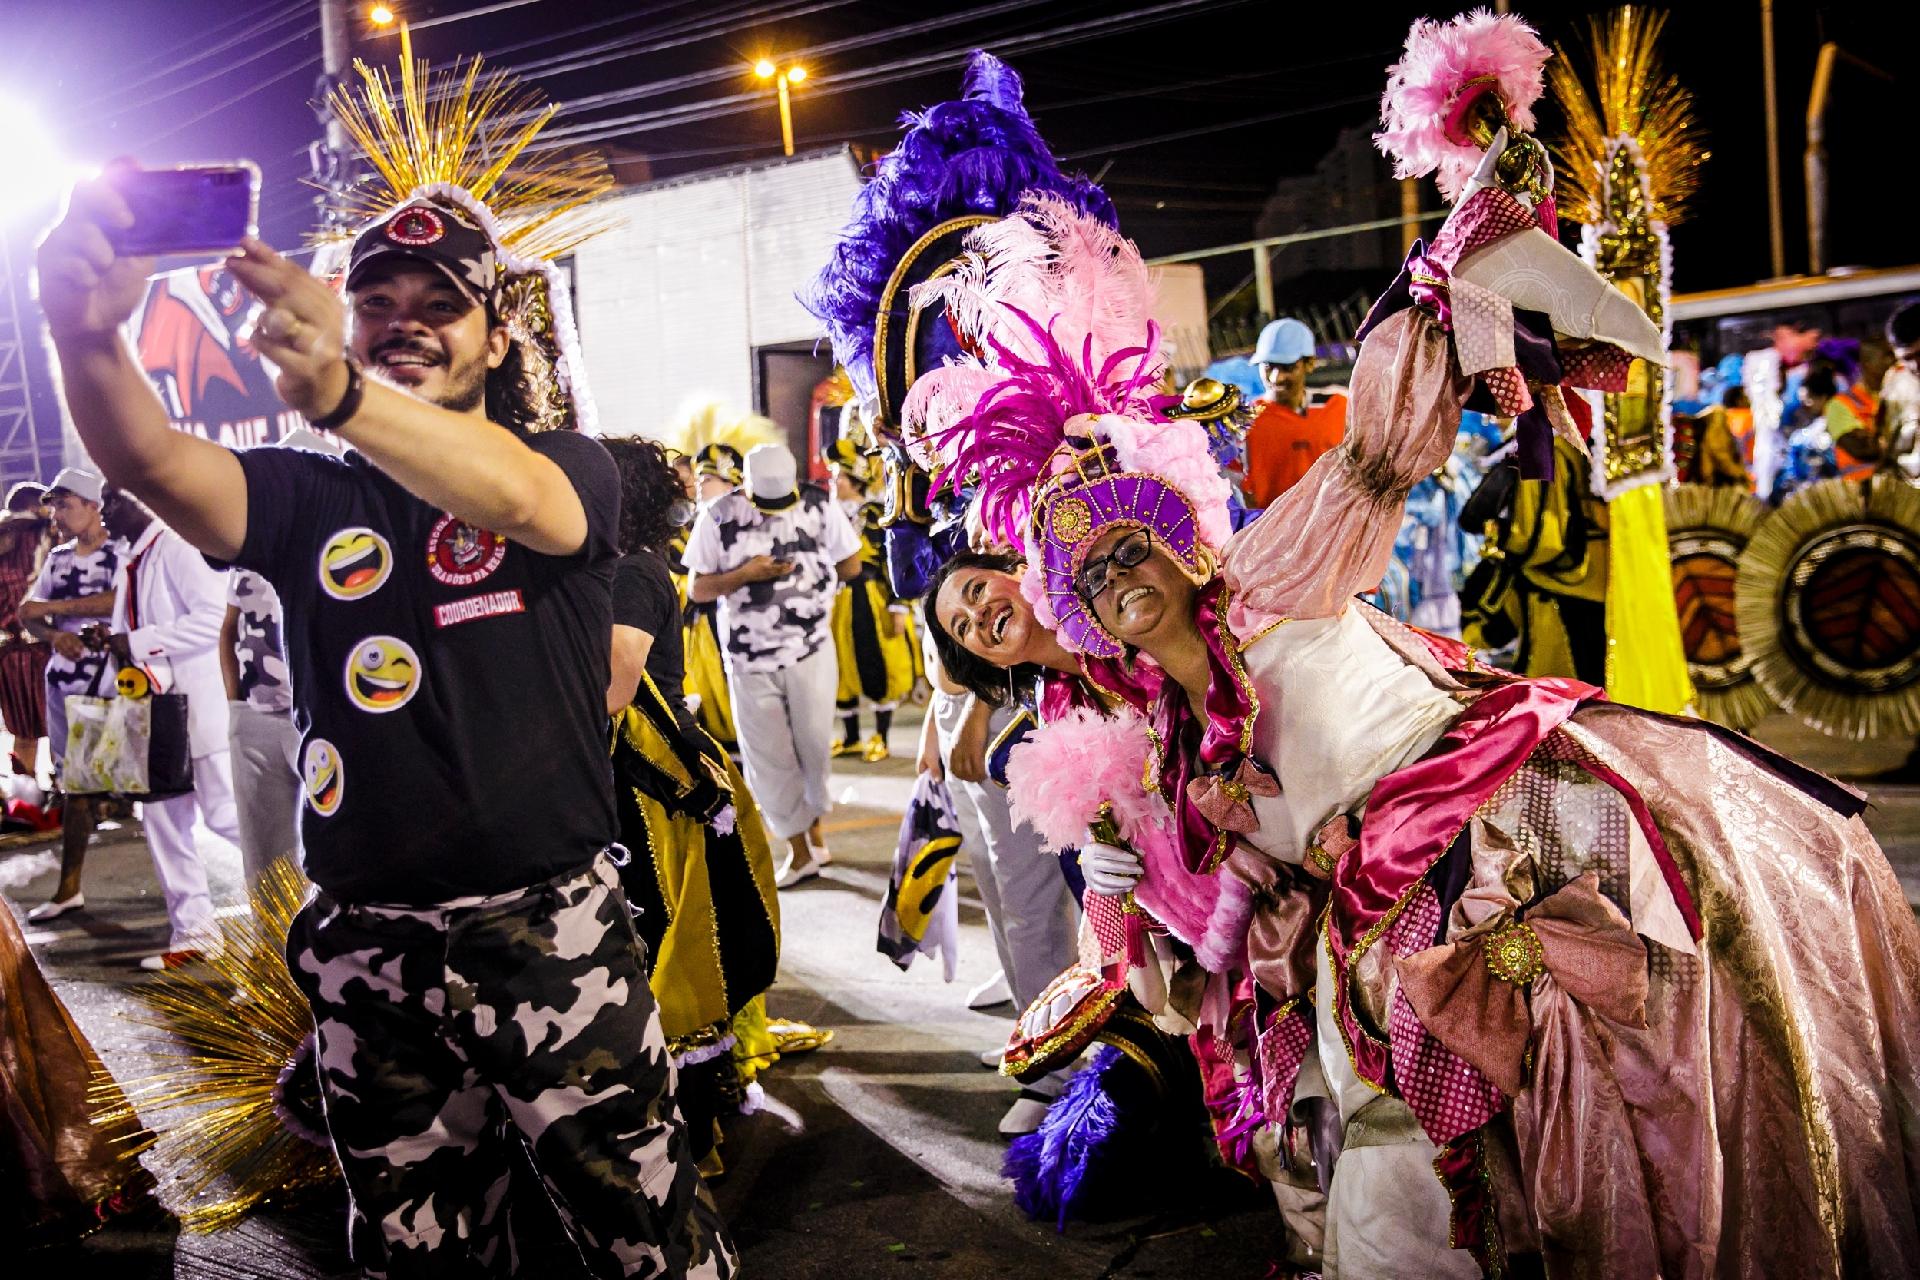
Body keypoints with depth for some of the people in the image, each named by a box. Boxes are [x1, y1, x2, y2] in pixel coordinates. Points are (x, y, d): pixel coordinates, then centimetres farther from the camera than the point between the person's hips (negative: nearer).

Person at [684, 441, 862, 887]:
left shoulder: (819, 507, -3)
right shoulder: (717, 516, -6)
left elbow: (851, 565, 9)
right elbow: (696, 589, -4)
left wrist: (810, 571, -2)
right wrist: (745, 574, -18)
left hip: (811, 651, 0)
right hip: (749, 659, 0)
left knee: (815, 746, 4)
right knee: (767, 758, 2)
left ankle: (815, 824, 30)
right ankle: (800, 850, 16)